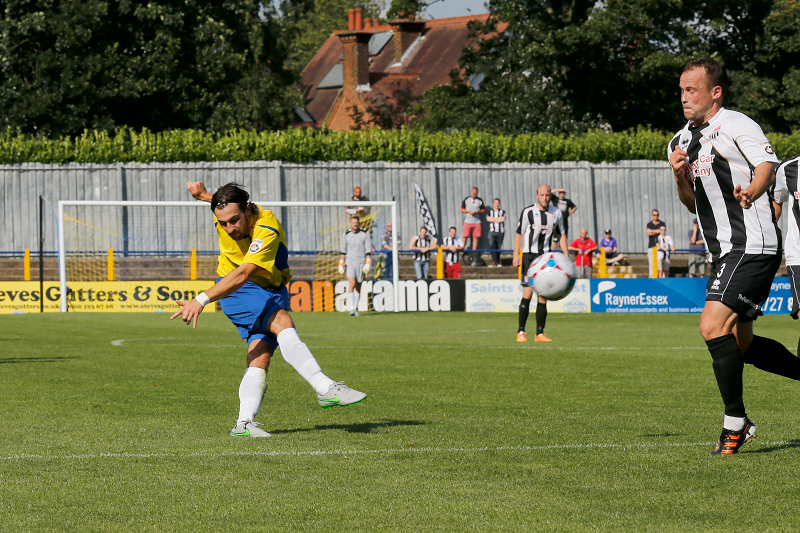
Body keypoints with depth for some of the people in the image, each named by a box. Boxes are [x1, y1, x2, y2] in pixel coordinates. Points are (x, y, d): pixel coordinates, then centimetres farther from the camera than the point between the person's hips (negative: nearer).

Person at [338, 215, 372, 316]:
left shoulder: (365, 234, 1)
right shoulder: (346, 235, 6)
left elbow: (368, 250, -1)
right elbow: (343, 251, 13)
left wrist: (368, 263, -10)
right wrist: (341, 264, 9)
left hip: (361, 262, 0)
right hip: (350, 262, 0)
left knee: (358, 286, 6)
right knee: (352, 284, -14)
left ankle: (355, 307, 17)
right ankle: (351, 309, -19)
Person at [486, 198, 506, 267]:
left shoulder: (502, 212, 12)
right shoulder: (490, 212, 14)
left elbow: (503, 219, -5)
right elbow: (488, 219, -4)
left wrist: (493, 219, -3)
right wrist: (498, 219, -4)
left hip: (500, 232, 0)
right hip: (492, 231, 0)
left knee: (499, 247, 2)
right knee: (492, 246, -15)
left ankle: (498, 262, 9)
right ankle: (494, 261, -18)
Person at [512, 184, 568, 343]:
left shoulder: (556, 213, 5)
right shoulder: (528, 212, -5)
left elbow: (562, 234, 16)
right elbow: (519, 233, -4)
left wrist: (566, 256, 8)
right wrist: (516, 255, -14)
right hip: (529, 255, -3)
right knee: (527, 293, -12)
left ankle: (540, 334, 4)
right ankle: (521, 332, -6)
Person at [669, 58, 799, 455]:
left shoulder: (735, 125, -7)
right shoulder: (681, 142, 17)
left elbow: (767, 164, -20)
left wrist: (750, 193, -39)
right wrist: (680, 179, 2)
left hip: (752, 246, -9)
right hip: (725, 254, 9)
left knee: (713, 326, -19)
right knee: (741, 344, 12)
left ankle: (736, 423, -10)